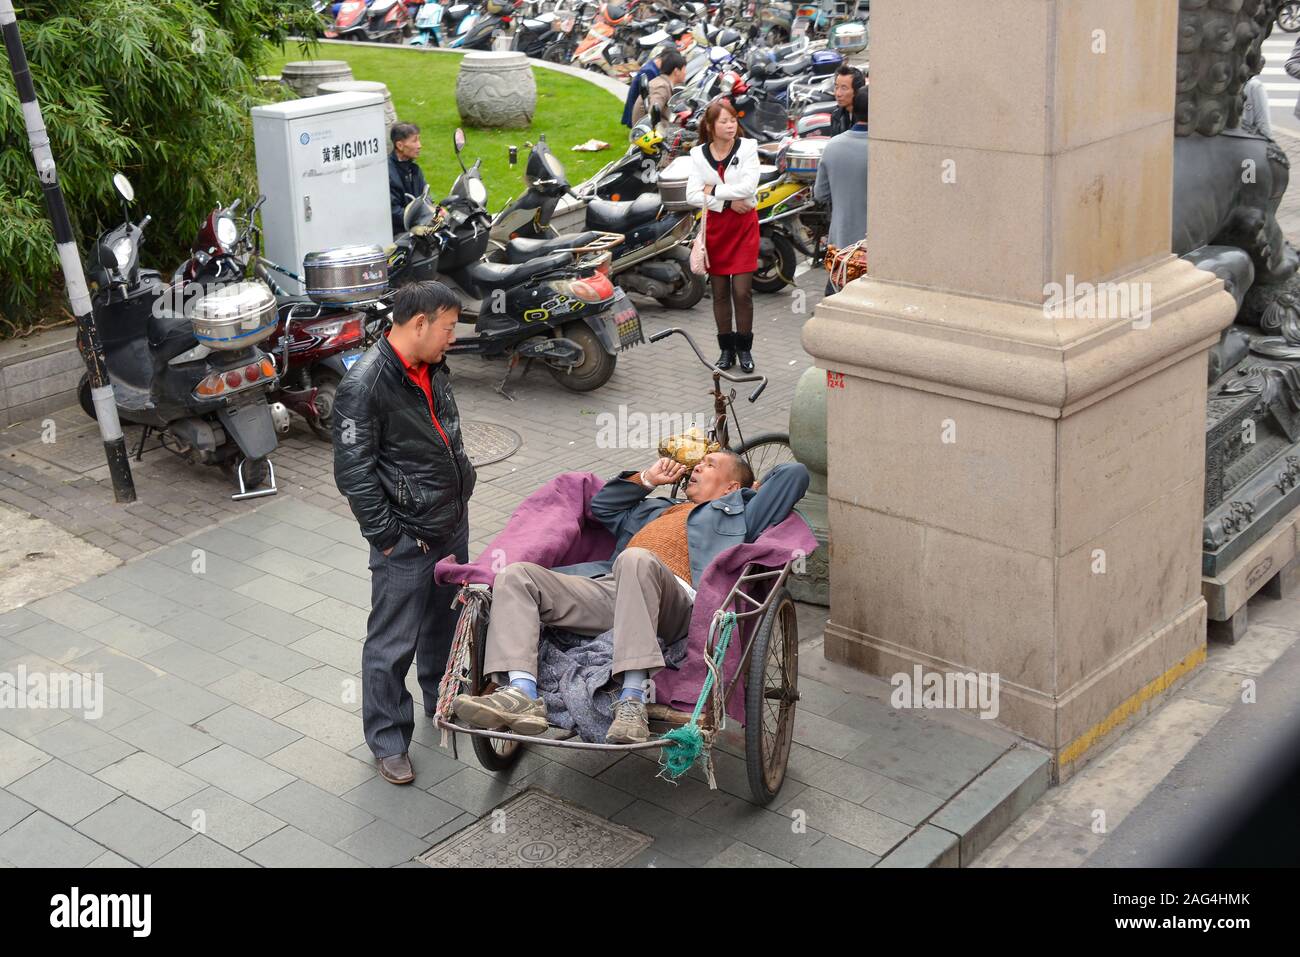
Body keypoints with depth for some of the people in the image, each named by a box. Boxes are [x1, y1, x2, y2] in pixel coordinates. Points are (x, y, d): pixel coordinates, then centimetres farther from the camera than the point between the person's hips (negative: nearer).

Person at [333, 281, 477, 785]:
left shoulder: (433, 368, 5)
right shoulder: (365, 384, -23)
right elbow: (353, 473, -21)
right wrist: (387, 537, -17)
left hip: (452, 524, 9)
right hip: (407, 540, -8)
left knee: (445, 620, 25)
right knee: (393, 644, 2)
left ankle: (442, 701, 45)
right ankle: (388, 742, 15)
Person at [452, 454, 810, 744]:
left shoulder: (738, 510, 29)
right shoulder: (660, 508, 45)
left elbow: (794, 474, 23)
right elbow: (603, 506, 52)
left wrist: (757, 488, 41)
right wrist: (647, 478, 42)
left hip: (675, 596, -6)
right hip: (608, 589, 6)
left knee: (636, 560, -42)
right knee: (516, 576, -15)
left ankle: (632, 702, -47)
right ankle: (521, 696, -37)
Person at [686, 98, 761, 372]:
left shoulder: (748, 147, -3)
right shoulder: (699, 154, 3)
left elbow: (748, 186, -16)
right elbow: (692, 195, -6)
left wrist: (713, 190, -10)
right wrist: (728, 202, -13)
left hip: (744, 224, -2)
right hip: (714, 224, 2)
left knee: (742, 291, -5)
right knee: (719, 292, 7)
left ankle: (744, 348, 10)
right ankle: (726, 349, 19)